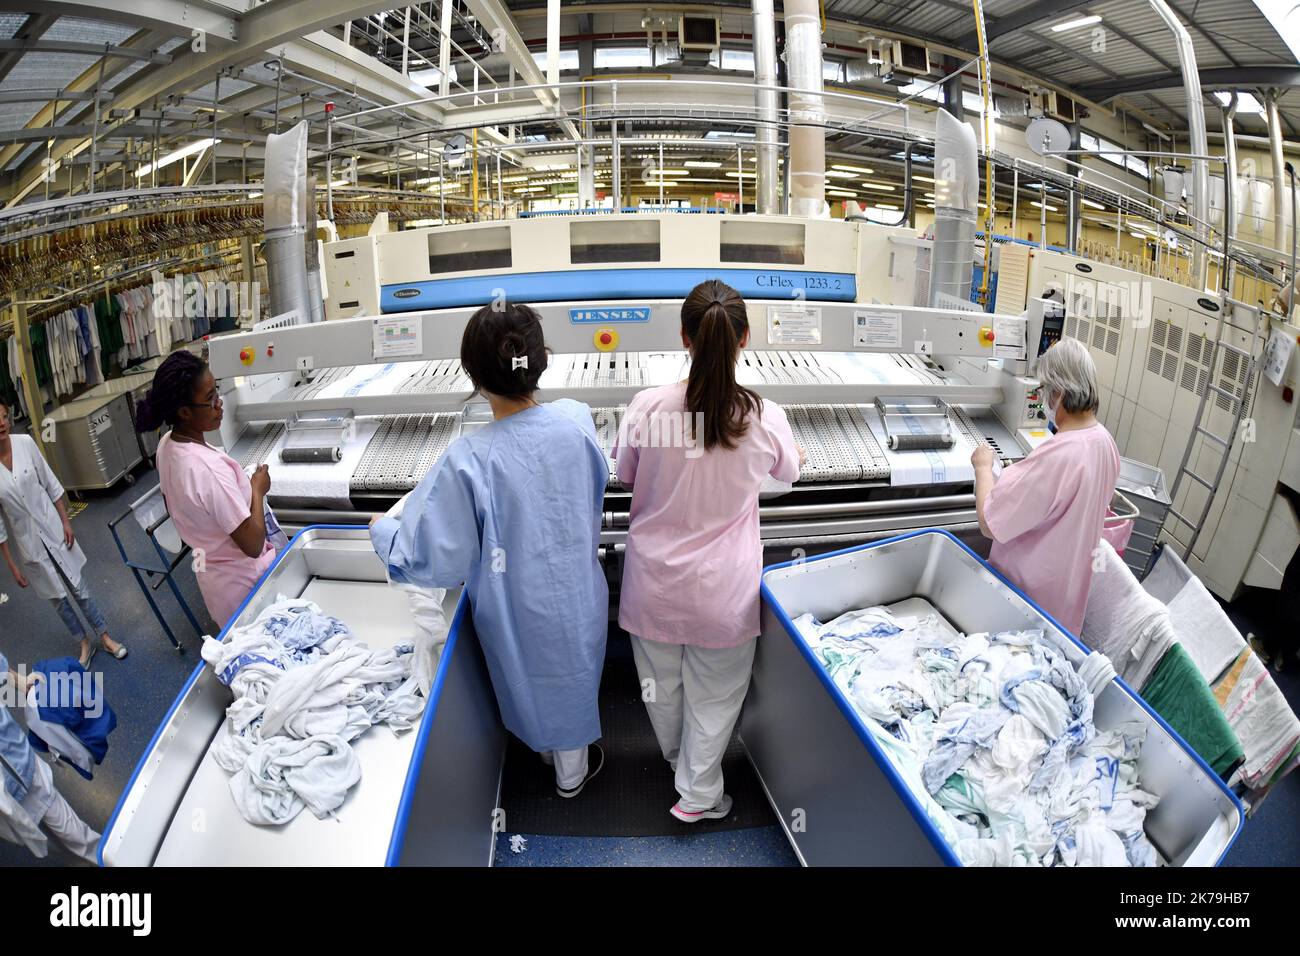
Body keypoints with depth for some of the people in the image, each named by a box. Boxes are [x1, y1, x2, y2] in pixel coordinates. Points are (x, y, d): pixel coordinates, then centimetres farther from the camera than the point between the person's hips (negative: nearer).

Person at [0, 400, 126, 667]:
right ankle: (84, 643, 33)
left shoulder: (25, 442, -13)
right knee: (57, 598, 15)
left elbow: (50, 484, 0)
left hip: (52, 528, 1)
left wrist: (65, 521, 0)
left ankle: (105, 638, 27)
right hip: (25, 542, -1)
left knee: (79, 588, 11)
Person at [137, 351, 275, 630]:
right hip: (245, 582, -8)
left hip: (211, 573, 8)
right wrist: (258, 490, -16)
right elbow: (253, 545, -29)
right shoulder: (208, 468, -33)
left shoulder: (167, 445, -6)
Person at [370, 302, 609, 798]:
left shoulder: (468, 461, -30)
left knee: (532, 681, 27)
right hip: (577, 595, 3)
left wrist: (381, 530, -3)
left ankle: (550, 749, 55)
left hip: (518, 608, -2)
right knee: (571, 678, 27)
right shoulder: (576, 419, -19)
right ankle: (572, 770, 51)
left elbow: (434, 561, -21)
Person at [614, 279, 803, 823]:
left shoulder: (647, 406, -19)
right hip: (722, 589, -1)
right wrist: (795, 453, 28)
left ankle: (676, 758, 54)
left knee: (662, 685, 27)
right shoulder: (765, 419, -18)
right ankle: (698, 794, 36)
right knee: (713, 696, 21)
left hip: (655, 583, 2)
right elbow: (789, 472, 6)